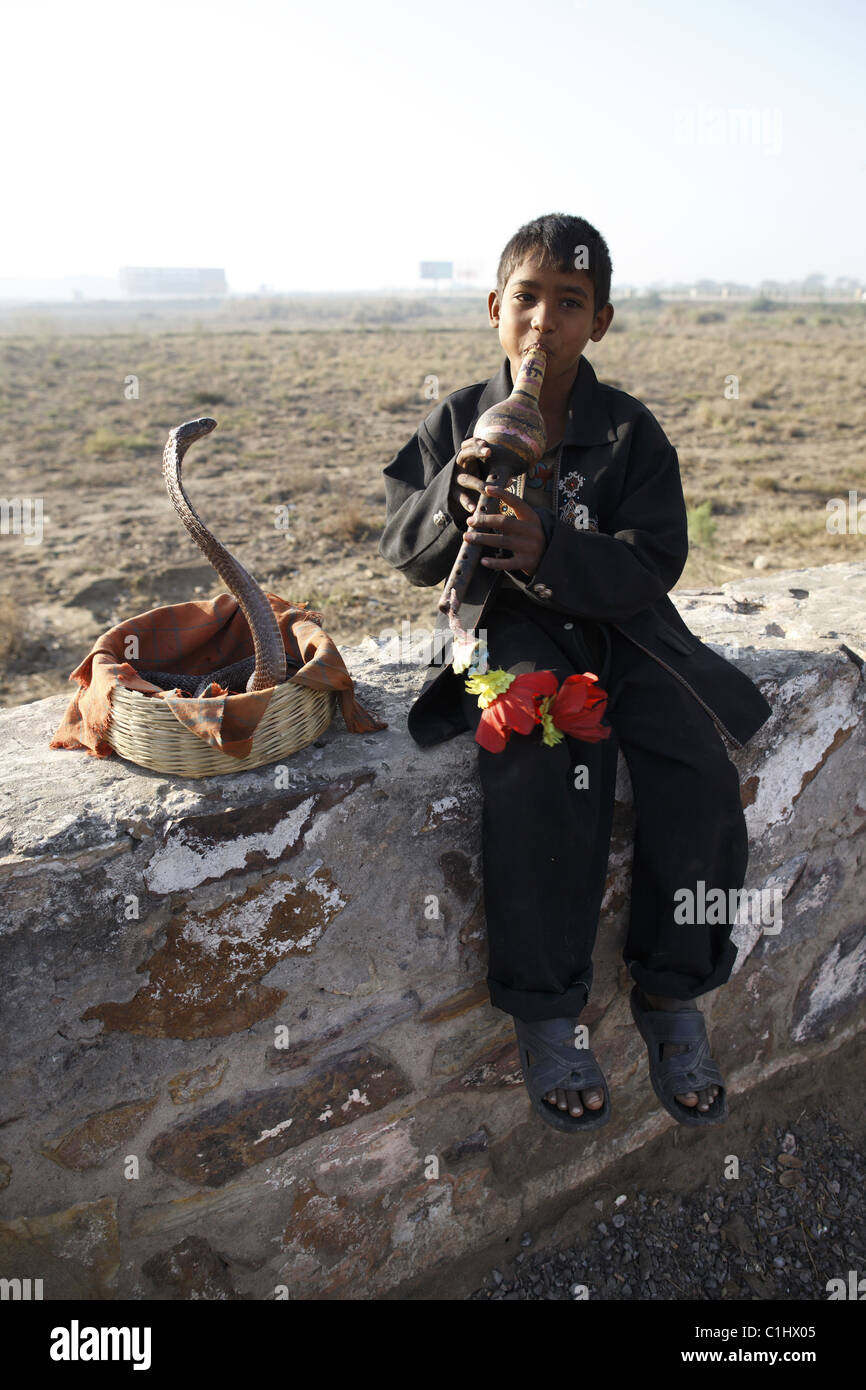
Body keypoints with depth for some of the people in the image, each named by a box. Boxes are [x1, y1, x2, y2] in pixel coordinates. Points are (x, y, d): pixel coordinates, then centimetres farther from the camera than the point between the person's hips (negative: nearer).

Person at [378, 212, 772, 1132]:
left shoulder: (631, 432, 1)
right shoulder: (457, 422, 4)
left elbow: (653, 563, -9)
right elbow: (405, 554, 2)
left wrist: (550, 550, -27)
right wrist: (453, 498, -20)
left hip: (621, 624, 2)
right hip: (507, 631, -1)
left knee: (700, 776, -21)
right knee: (538, 775, -31)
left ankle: (671, 998, 2)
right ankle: (545, 1014, -12)